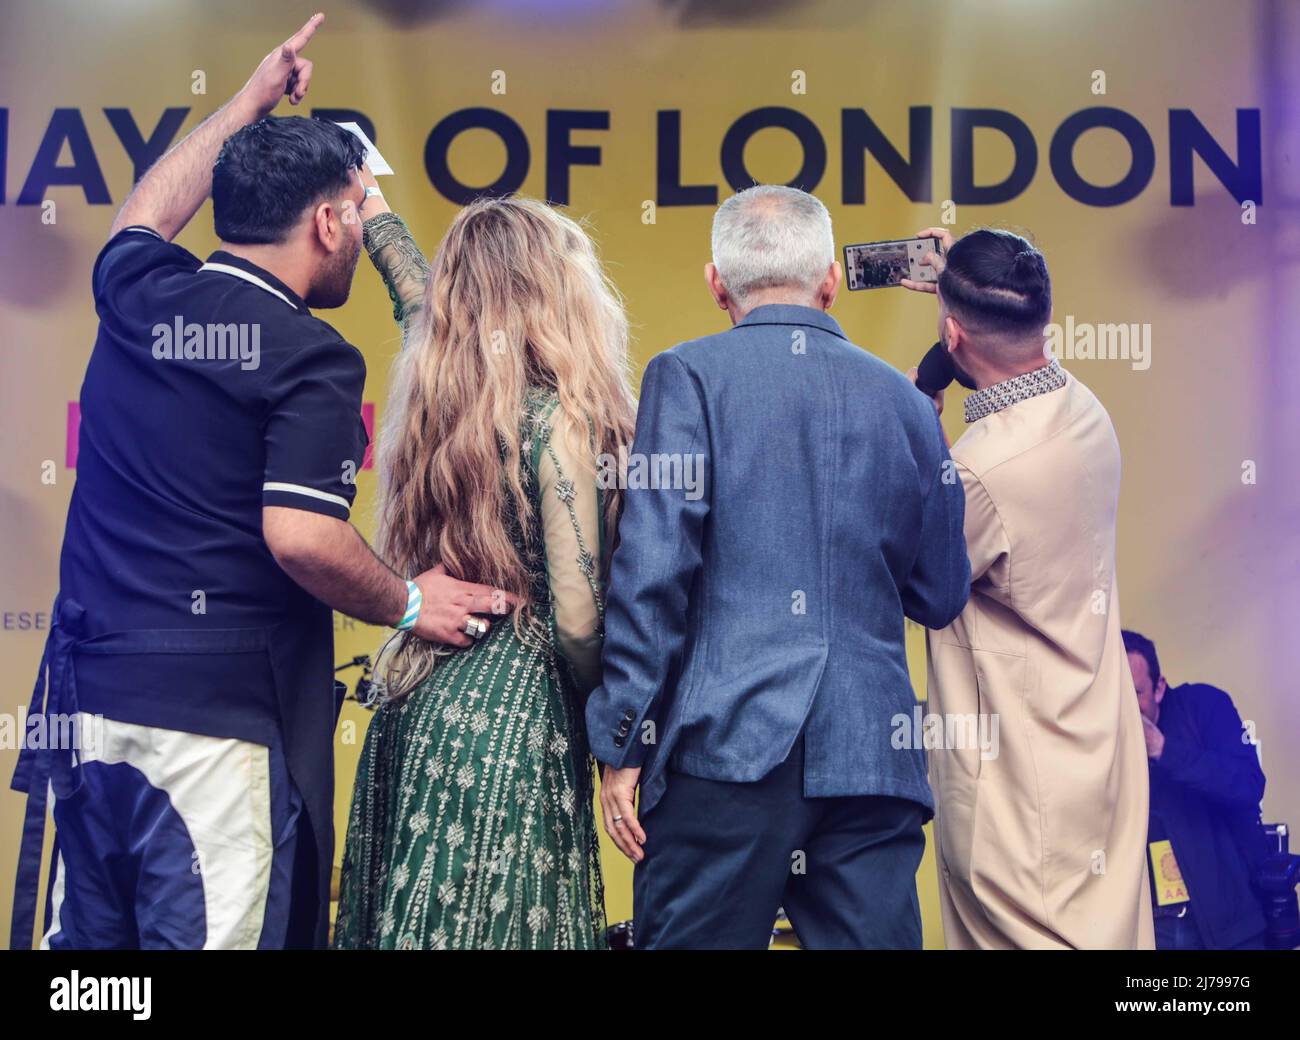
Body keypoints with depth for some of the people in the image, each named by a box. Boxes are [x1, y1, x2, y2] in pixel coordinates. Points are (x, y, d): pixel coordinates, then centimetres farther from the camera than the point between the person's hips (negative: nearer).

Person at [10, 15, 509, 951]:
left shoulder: (139, 298, 9)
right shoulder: (311, 357, -12)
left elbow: (144, 215, 32)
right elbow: (301, 537, -21)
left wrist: (251, 102, 40)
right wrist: (409, 604, -3)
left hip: (84, 699, 7)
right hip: (212, 718, -7)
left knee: (88, 934, 15)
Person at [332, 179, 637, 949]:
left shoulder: (440, 386, 5)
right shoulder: (555, 414, -13)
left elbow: (414, 287, 28)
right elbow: (577, 619, -14)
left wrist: (369, 201, 45)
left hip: (419, 703, 7)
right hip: (520, 707, -7)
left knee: (418, 917, 14)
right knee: (505, 922, 1)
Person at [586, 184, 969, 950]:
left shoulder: (689, 376, 0)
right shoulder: (905, 400, 11)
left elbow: (652, 575, -8)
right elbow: (942, 598, 16)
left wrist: (622, 747, -3)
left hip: (726, 744, -3)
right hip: (874, 755, 4)